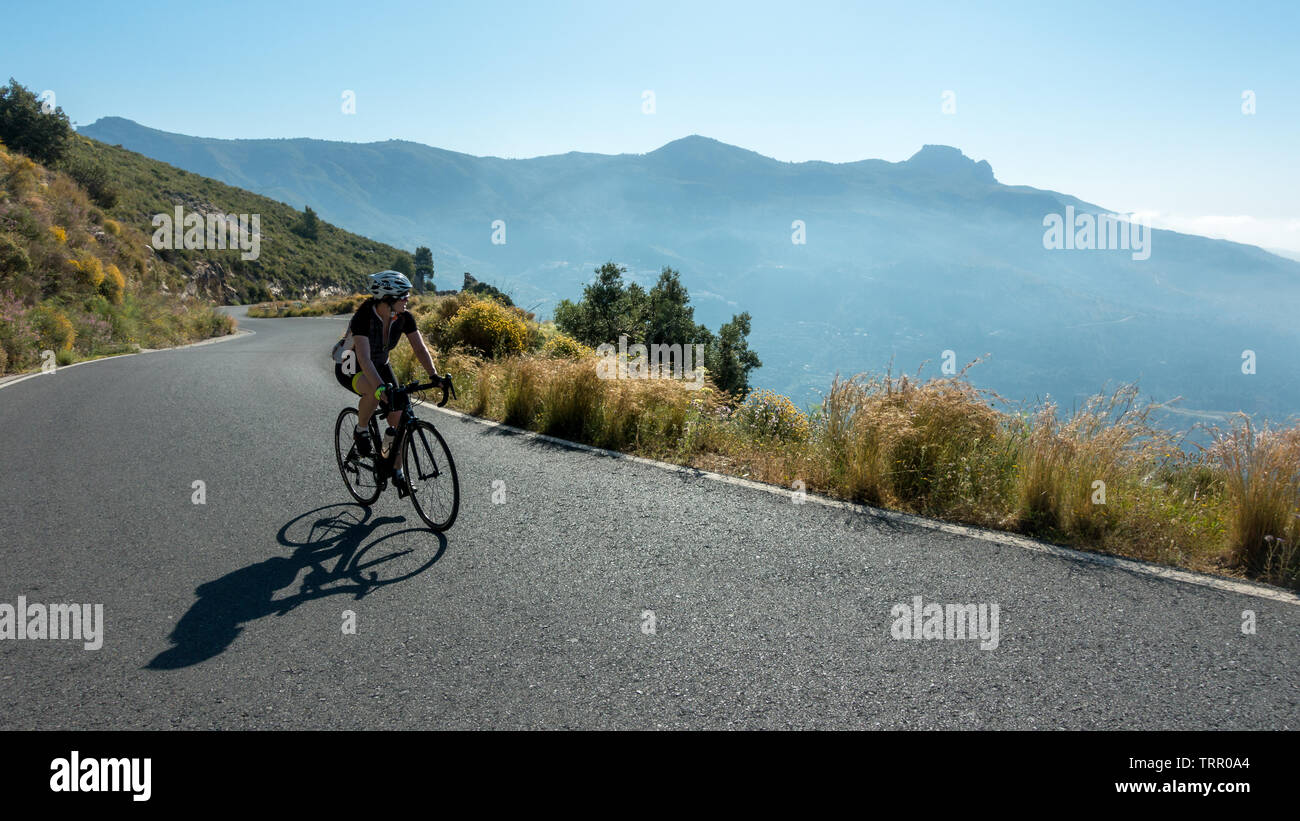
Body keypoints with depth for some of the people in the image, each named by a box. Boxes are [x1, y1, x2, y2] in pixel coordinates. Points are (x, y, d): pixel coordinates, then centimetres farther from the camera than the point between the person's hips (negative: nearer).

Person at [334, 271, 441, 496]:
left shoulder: (404, 317, -19)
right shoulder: (363, 317, -35)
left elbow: (420, 348, -19)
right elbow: (364, 359, -46)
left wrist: (434, 375, -35)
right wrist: (381, 387, -59)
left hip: (380, 365, 5)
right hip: (350, 368, -5)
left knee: (399, 419, -6)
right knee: (374, 392, -39)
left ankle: (397, 472, 11)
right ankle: (360, 432, -10)